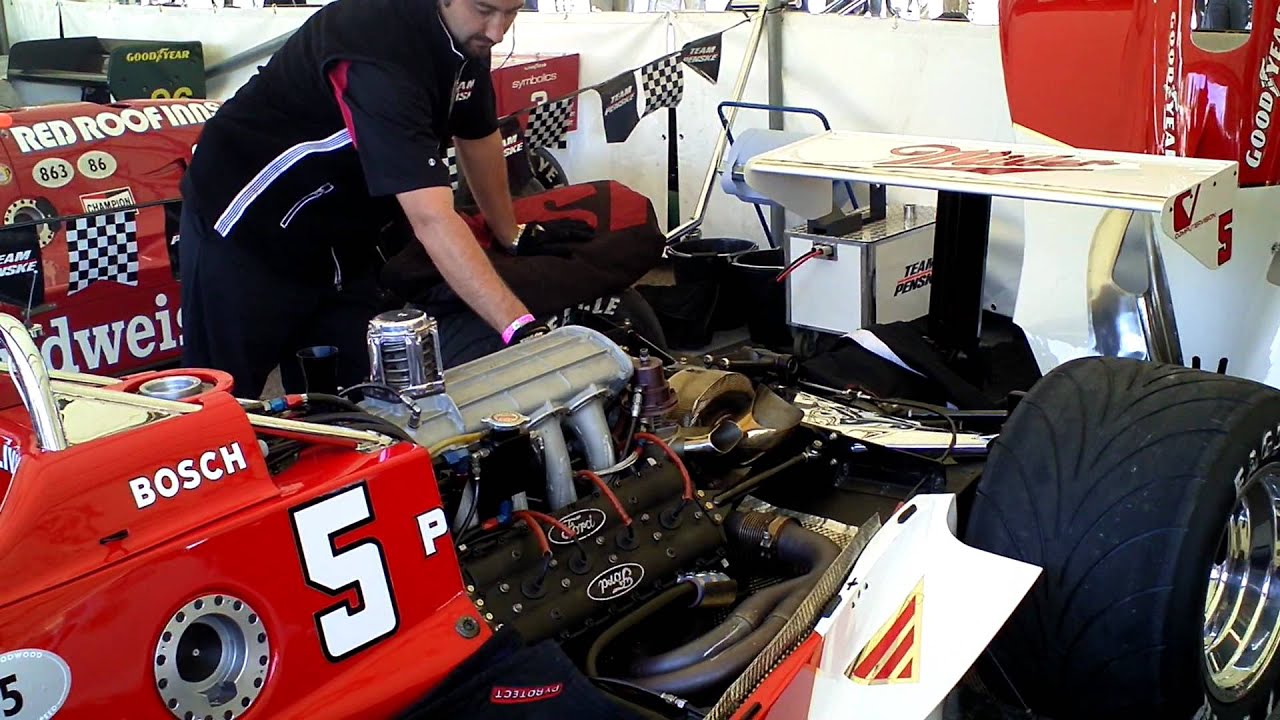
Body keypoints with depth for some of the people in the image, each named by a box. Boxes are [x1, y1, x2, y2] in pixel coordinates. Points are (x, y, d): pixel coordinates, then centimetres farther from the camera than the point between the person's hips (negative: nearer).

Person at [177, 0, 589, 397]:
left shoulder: (469, 35, -7)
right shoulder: (380, 46, -33)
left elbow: (478, 137, 12)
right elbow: (431, 219, -40)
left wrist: (511, 235, 17)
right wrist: (520, 330, -45)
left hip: (339, 239, 8)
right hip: (244, 232, -8)